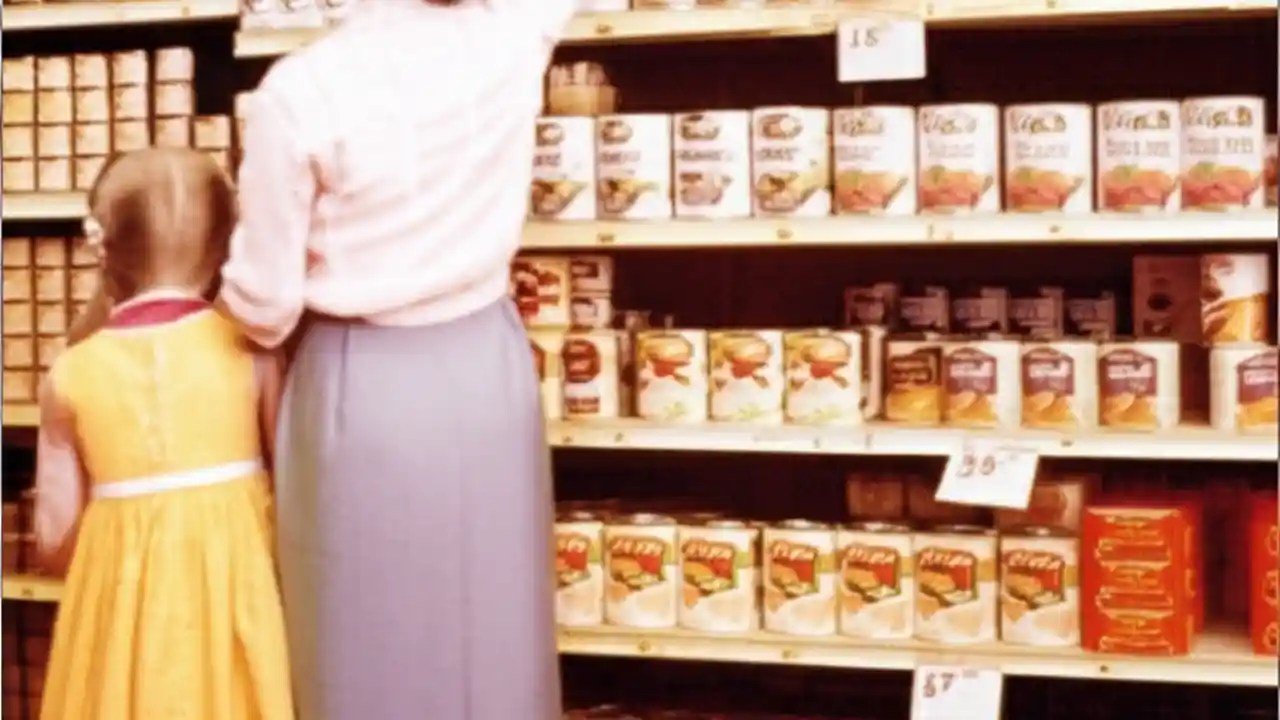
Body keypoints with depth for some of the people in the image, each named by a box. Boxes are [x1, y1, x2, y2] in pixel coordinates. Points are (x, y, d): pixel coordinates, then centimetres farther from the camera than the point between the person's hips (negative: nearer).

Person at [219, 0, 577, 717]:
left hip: (362, 386, -3)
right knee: (498, 630, 16)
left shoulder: (300, 88, -18)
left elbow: (266, 300, -10)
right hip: (488, 363, 4)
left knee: (369, 643, 11)